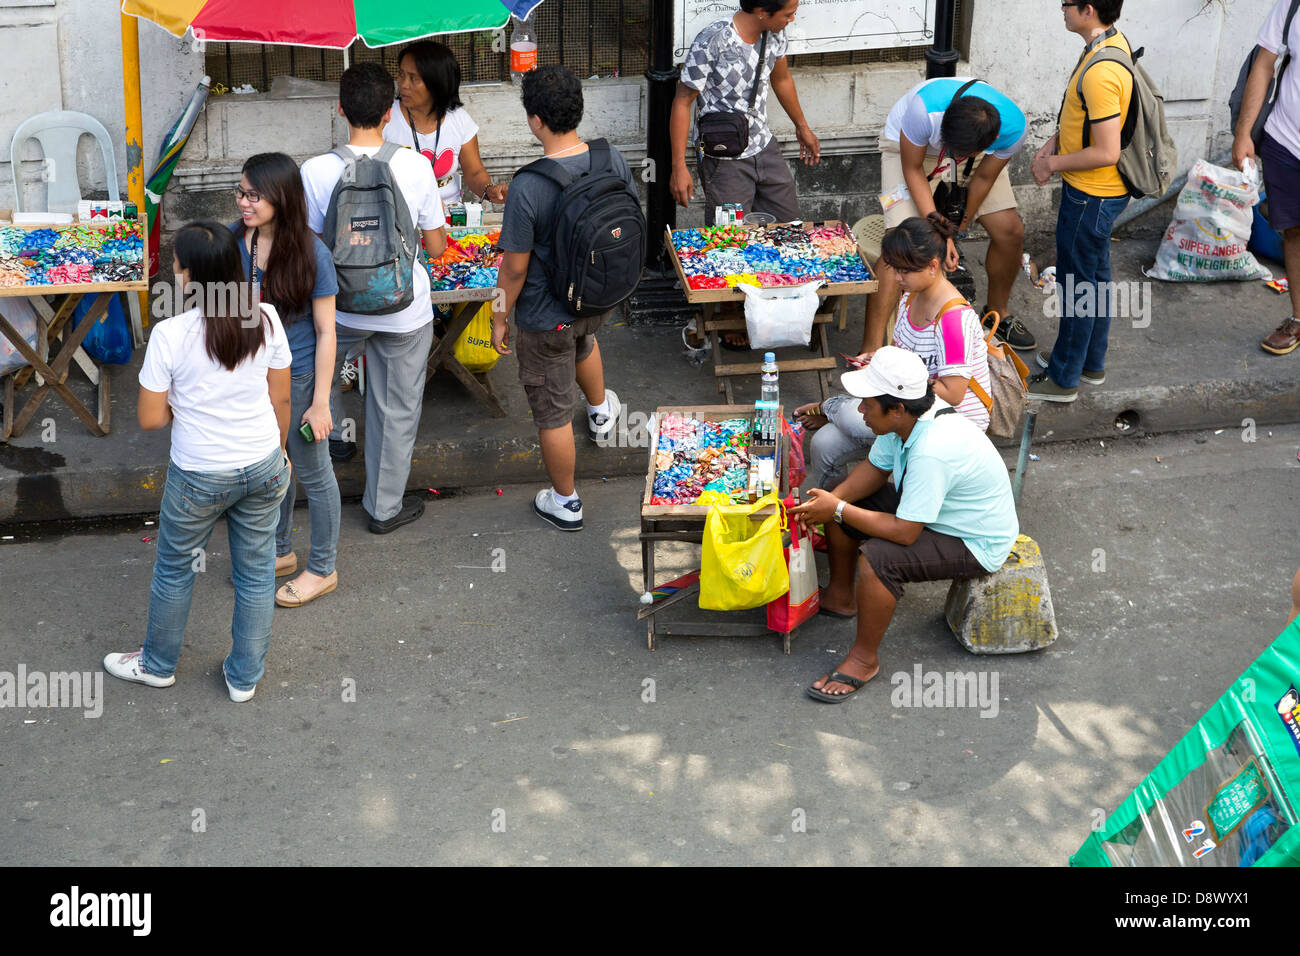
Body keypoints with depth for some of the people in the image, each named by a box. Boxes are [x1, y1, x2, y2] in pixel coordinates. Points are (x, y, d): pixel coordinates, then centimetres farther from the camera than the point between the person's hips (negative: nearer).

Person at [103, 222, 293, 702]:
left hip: (199, 477, -3)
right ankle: (245, 676, 31)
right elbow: (281, 398, 1)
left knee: (174, 570, 20)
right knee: (256, 572, 17)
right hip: (263, 466, 3)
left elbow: (150, 418, -14)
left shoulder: (170, 334, -21)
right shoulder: (265, 318, -10)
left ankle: (158, 664, 40)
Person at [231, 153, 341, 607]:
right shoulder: (233, 241, -8)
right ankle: (280, 552, 43)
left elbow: (325, 332, -14)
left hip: (297, 381, -5)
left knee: (313, 474, 12)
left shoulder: (310, 253, -21)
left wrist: (321, 402, -14)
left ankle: (322, 569, 30)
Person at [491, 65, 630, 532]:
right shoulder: (613, 161, -15)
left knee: (553, 412, 14)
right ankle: (601, 411, 67)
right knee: (582, 339, 41)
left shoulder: (528, 187, -32)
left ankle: (564, 502, 32)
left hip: (545, 317, -6)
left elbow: (515, 267, -22)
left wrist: (500, 318, -5)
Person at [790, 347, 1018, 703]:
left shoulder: (932, 451, -38)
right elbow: (876, 469, 4)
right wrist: (834, 499, -13)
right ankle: (840, 596, 28)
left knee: (877, 558, -31)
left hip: (977, 544, -10)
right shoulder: (907, 417, -12)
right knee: (837, 501, 9)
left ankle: (865, 658, -11)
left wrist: (839, 510, -25)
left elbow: (904, 533, -34)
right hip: (927, 510, 10)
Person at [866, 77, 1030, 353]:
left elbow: (983, 178, -13)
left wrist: (962, 224, -1)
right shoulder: (926, 108, -43)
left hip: (976, 147, 4)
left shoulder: (1014, 128, -32)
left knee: (1011, 232, -2)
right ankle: (871, 349, -20)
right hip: (910, 147, -3)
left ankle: (997, 312, 27)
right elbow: (913, 170, -26)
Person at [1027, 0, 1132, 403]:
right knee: (1094, 275, 22)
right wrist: (1055, 142, 6)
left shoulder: (1100, 73, -31)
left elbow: (1106, 152, -29)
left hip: (1091, 196, -10)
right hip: (1099, 191, 10)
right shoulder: (1112, 40, 1)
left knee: (1077, 286, 4)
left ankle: (1065, 378, 19)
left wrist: (1053, 164, -16)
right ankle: (1091, 361, 38)